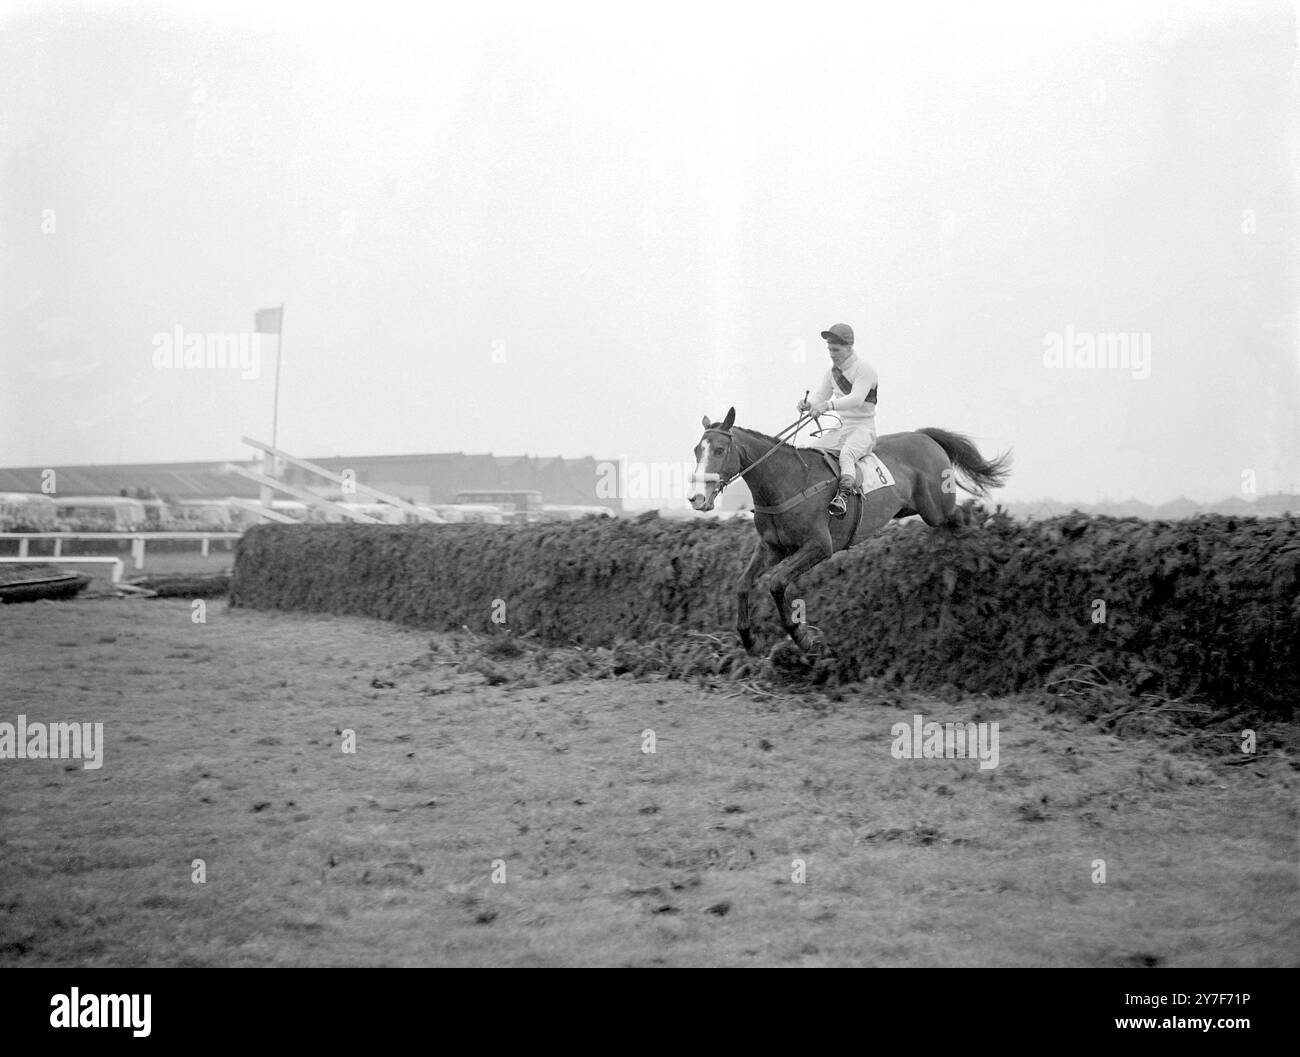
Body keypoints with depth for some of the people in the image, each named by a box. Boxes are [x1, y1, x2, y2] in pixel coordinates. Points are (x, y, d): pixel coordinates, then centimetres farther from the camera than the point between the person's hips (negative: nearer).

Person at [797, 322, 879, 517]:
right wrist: (807, 405, -14)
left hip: (863, 429, -8)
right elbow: (819, 398, 12)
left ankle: (843, 496, -54)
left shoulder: (865, 369, -12)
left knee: (846, 454, -37)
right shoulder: (833, 371, 13)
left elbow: (856, 398, -27)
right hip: (841, 428, 8)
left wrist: (828, 405, -42)